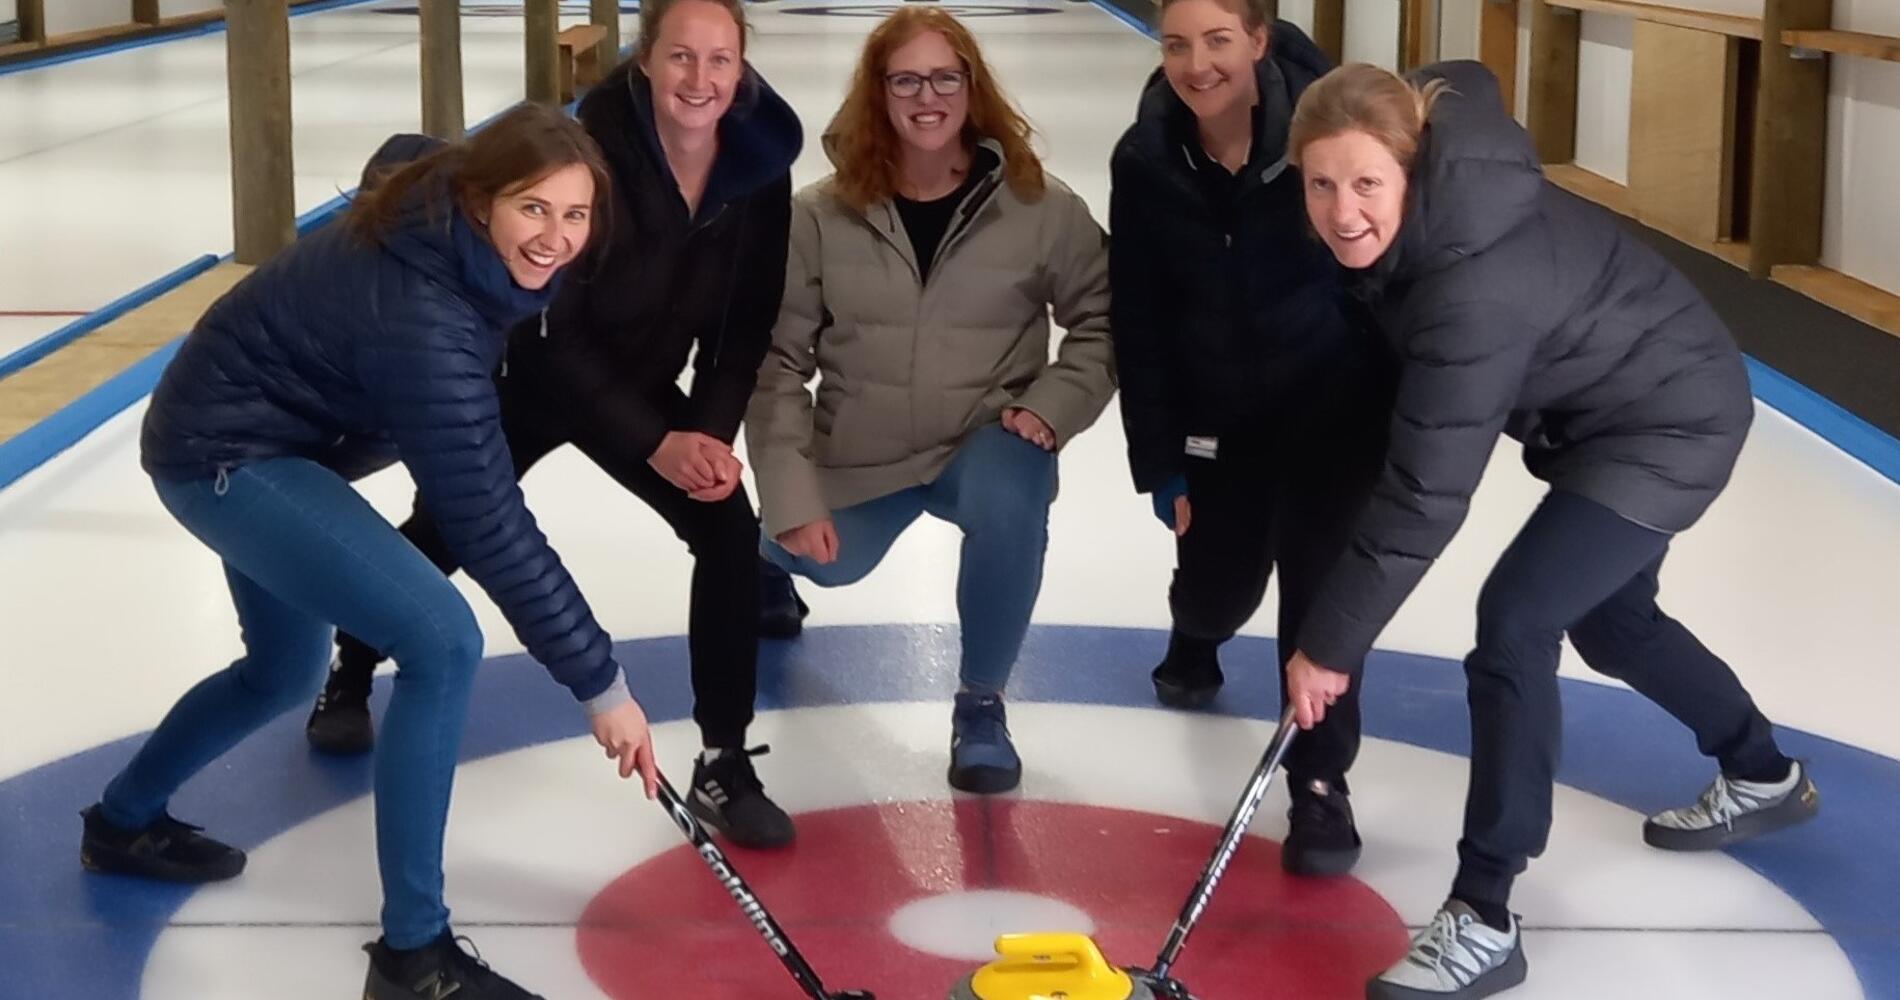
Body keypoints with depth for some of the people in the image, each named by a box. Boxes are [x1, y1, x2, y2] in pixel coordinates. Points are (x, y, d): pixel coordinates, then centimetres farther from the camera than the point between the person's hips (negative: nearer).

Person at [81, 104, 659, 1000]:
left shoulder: (443, 214, -11)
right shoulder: (424, 324, -35)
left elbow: (401, 152, 16)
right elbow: (491, 531, -33)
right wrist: (599, 684, -26)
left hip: (261, 436, 10)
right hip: (227, 458, -10)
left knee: (286, 670, 28)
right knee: (443, 643, -22)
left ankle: (124, 822, 51)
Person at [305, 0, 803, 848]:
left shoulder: (760, 164, -19)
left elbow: (748, 322, -7)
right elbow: (556, 332, -29)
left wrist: (714, 431, -20)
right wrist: (654, 444, -31)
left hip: (642, 382, 3)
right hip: (532, 374, -3)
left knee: (730, 530, -15)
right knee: (445, 533, 14)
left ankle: (724, 766, -6)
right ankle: (349, 675, 45)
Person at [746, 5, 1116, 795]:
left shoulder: (1040, 206, -10)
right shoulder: (821, 214, -10)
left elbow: (1105, 320, 1)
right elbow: (777, 360, -8)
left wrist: (1052, 405, -15)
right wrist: (791, 498, -14)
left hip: (986, 441, -2)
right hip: (859, 454, 2)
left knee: (1008, 505, -32)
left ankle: (981, 704, -9)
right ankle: (769, 556, 40)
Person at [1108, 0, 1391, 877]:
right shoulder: (1146, 162, -11)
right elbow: (1138, 323, -5)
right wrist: (1159, 464, -5)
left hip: (1338, 397, -3)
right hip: (1222, 414, 3)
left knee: (1321, 577, -14)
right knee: (1217, 587, 13)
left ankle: (1320, 782, -4)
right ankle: (1193, 639, 51)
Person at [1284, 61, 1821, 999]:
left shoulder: (1474, 288, -38)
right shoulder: (1434, 144, -16)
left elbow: (1424, 495, -35)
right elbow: (1458, 82, 11)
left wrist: (1330, 643, -28)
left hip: (1672, 426, -10)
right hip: (1616, 406, 10)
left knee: (1512, 623, -20)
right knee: (1609, 619, 25)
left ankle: (1482, 921, -13)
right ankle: (1765, 777, 51)